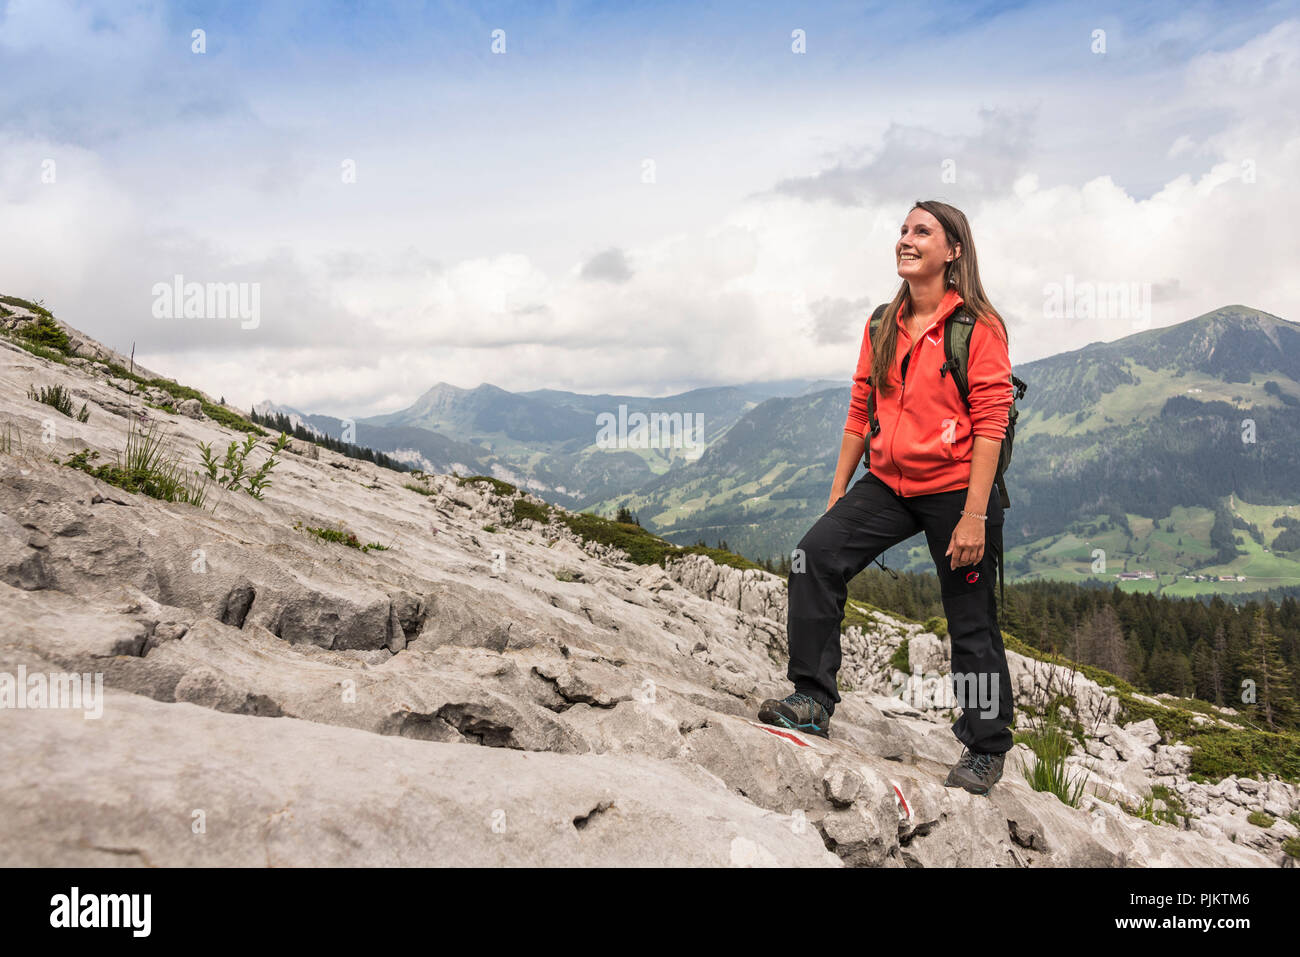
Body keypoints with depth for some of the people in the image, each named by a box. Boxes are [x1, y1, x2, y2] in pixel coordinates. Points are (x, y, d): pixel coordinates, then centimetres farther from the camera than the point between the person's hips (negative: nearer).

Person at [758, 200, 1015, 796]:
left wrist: (974, 516, -18)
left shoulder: (978, 326, -9)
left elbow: (990, 424, -13)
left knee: (971, 623, 5)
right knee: (814, 556, -15)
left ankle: (985, 751, 23)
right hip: (887, 484, 5)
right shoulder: (883, 326, 10)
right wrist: (837, 493, 12)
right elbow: (860, 412, 14)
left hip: (954, 489, -5)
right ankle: (813, 699, -5)